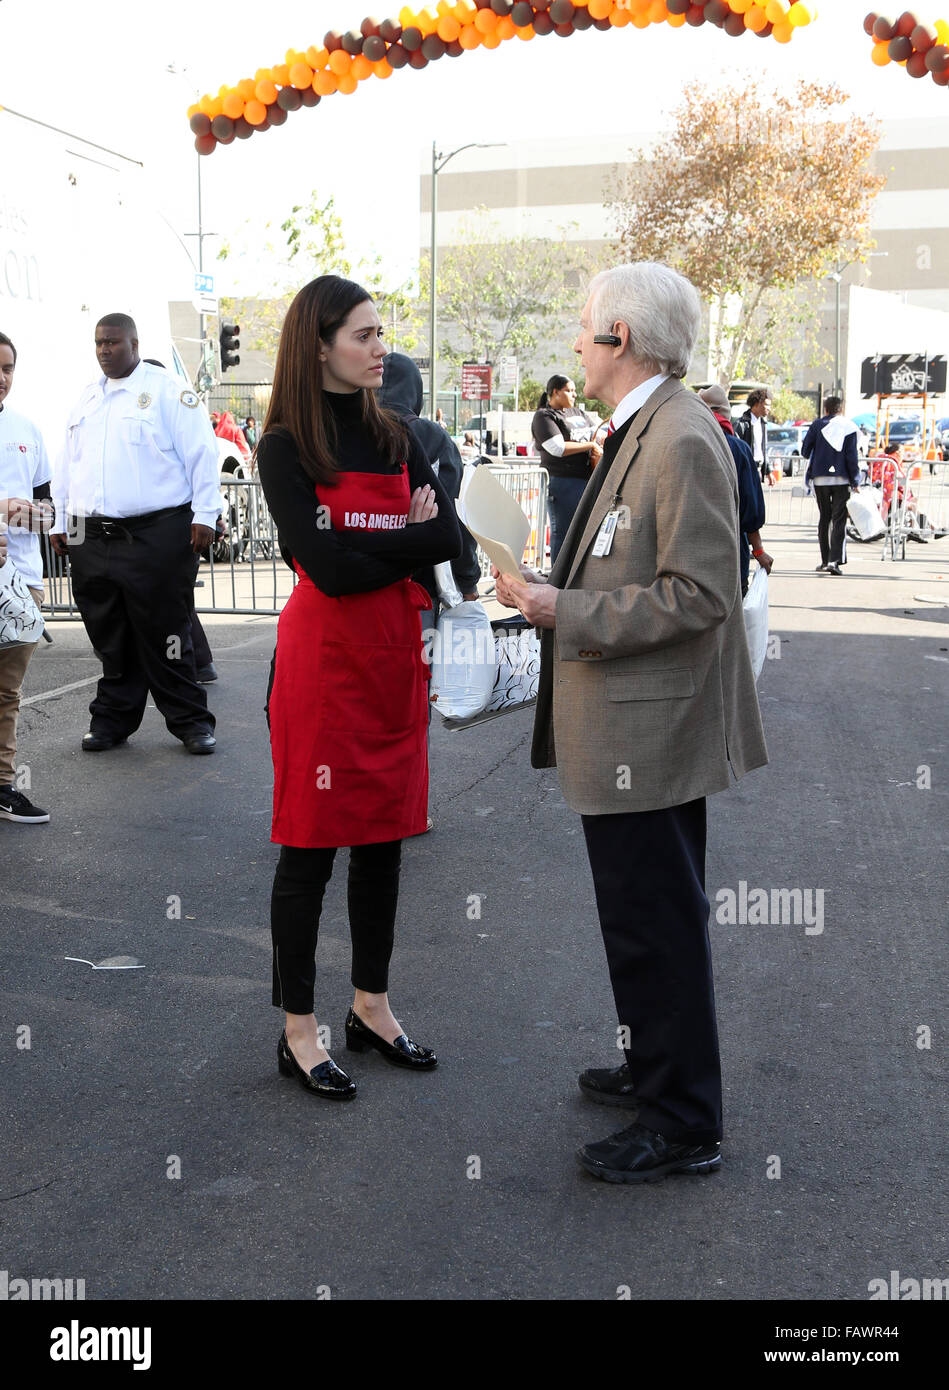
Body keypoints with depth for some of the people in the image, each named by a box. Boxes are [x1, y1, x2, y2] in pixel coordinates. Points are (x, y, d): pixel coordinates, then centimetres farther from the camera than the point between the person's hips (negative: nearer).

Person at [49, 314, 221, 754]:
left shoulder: (167, 390, 0)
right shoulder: (86, 399, 19)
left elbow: (201, 453, -6)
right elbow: (66, 464, 23)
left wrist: (204, 515, -11)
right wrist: (60, 522, 19)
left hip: (155, 535, -5)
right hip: (91, 538, 6)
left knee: (163, 634, -2)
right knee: (109, 636, 10)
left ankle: (190, 721, 9)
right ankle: (112, 718, 22)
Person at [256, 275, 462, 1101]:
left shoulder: (394, 436, 11)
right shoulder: (286, 446, -7)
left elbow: (448, 538, -1)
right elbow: (328, 566, -18)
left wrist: (360, 540, -12)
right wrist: (405, 542, -6)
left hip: (395, 654, 6)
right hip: (324, 656, -6)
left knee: (385, 835, 12)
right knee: (312, 843, 1)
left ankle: (372, 1007, 27)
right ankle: (299, 1033, 14)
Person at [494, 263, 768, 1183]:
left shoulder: (683, 441, -19)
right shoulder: (637, 431, 13)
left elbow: (699, 593, -24)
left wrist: (566, 612, -21)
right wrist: (552, 589, 10)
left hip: (649, 729, -10)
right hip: (622, 727, 10)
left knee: (655, 924, 1)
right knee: (646, 914, 21)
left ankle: (682, 1124, 16)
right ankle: (656, 1070, 39)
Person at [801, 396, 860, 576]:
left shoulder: (817, 425, 0)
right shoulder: (849, 427, -2)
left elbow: (805, 450, 2)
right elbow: (852, 457, -5)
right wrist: (855, 481, 1)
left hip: (820, 478, 2)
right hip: (841, 479, -1)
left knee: (824, 519, 12)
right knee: (839, 520, -1)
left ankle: (825, 561, 13)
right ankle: (834, 560, -13)